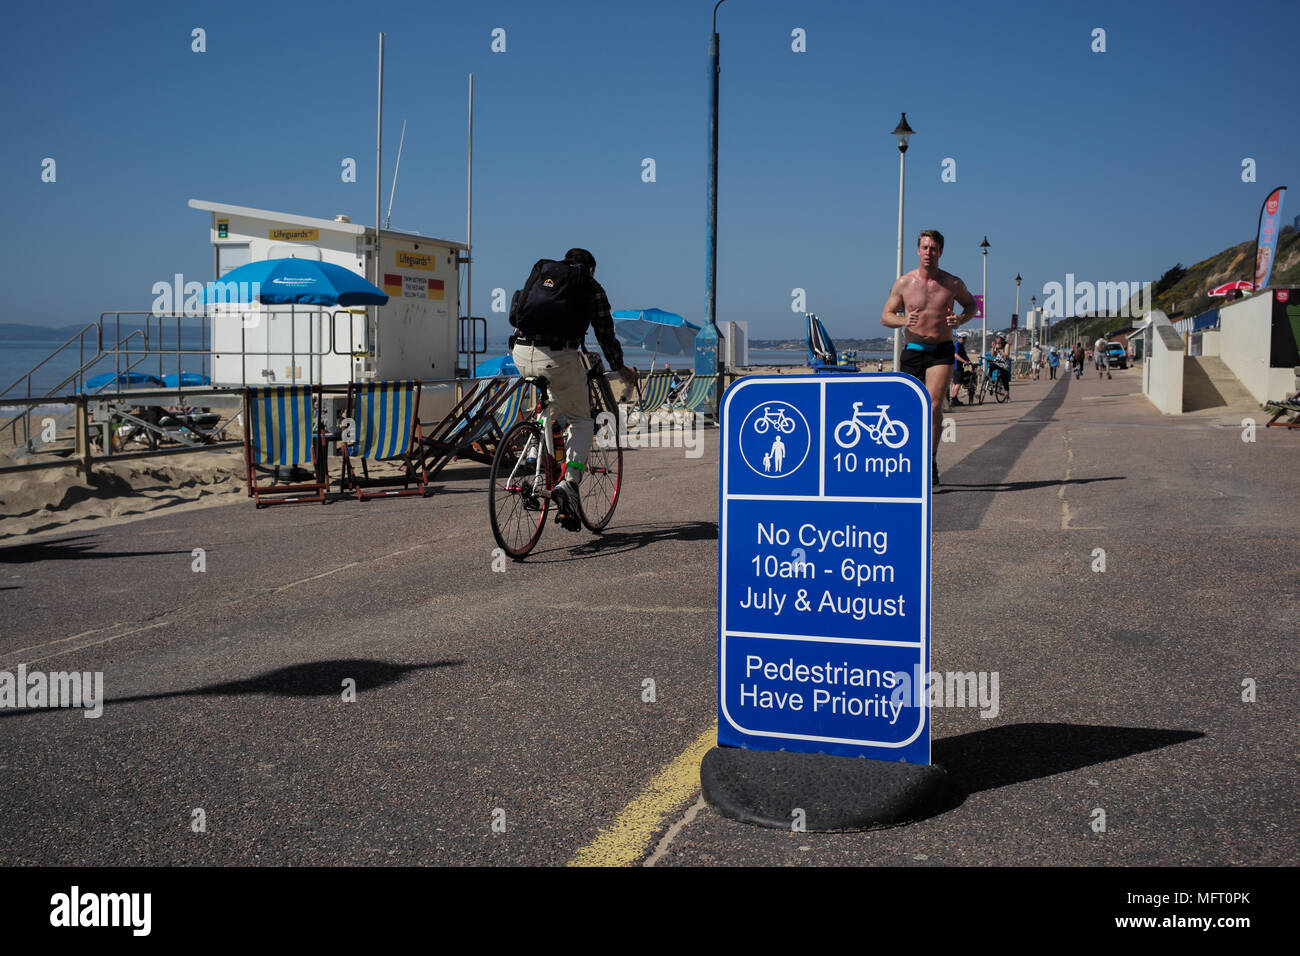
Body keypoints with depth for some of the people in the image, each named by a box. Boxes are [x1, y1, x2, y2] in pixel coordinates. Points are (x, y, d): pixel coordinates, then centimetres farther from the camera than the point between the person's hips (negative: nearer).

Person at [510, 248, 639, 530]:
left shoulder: (540, 275, 26)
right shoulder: (591, 287, 14)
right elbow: (605, 334, 14)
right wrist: (620, 368, 28)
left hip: (521, 353, 5)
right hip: (557, 357, -5)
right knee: (581, 421, 11)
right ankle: (569, 481, -9)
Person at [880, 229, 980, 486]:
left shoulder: (953, 283, 1)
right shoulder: (904, 283, 1)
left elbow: (971, 304, 19)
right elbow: (885, 316, 6)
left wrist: (961, 319, -4)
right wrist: (903, 321, -16)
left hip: (942, 352, -1)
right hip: (913, 351, 2)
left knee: (934, 404, -19)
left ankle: (931, 462, -14)